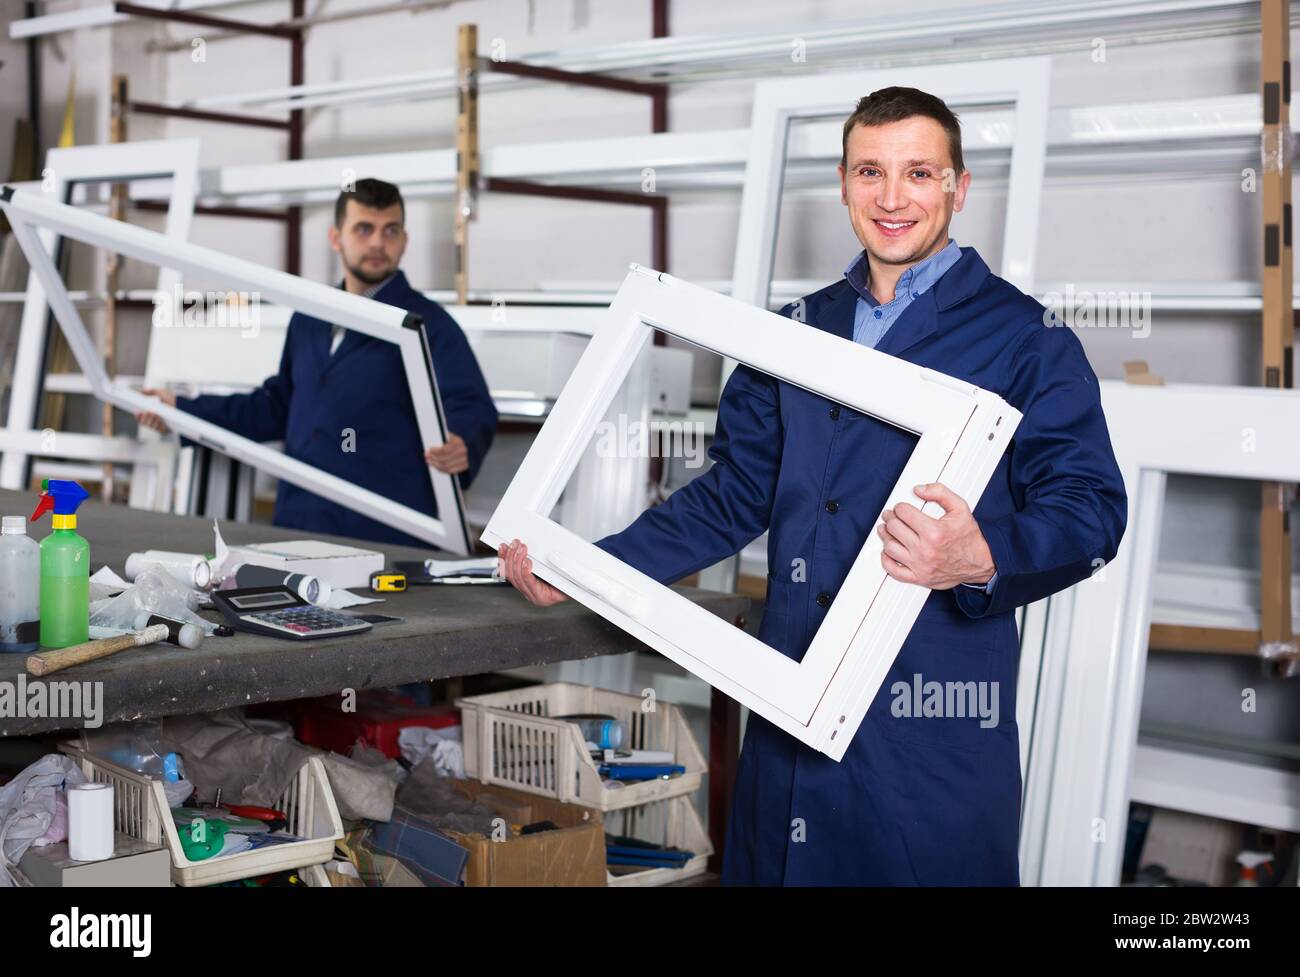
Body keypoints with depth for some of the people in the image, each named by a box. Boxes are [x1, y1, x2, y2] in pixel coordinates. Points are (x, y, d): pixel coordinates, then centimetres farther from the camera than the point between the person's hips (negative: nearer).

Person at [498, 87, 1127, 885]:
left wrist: (983, 559, -30)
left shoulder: (1023, 336, -4)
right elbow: (736, 495, 16)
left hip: (935, 729, -5)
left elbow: (1090, 507, -9)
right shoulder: (800, 331, 13)